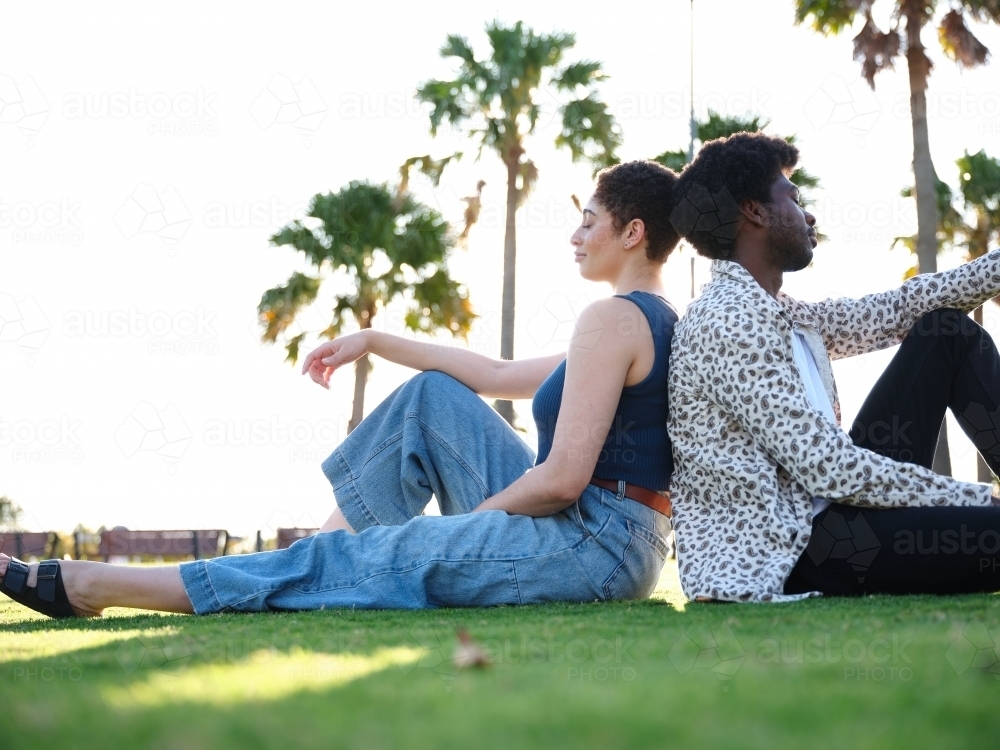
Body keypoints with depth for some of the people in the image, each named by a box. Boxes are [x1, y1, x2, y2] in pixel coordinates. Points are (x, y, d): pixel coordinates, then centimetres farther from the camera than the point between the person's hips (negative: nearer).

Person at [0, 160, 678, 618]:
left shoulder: (612, 318, -14)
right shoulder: (657, 321, 19)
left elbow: (563, 477, -22)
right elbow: (501, 376, 23)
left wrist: (466, 522, -5)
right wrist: (375, 342, 22)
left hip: (592, 544, -10)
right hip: (605, 538, 10)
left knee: (349, 565, -8)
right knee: (433, 397, 14)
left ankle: (87, 585, -4)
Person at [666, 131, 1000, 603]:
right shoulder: (730, 323, -17)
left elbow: (893, 312, 22)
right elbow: (829, 470, -20)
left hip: (816, 512, 10)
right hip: (777, 558, -10)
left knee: (947, 332, 12)